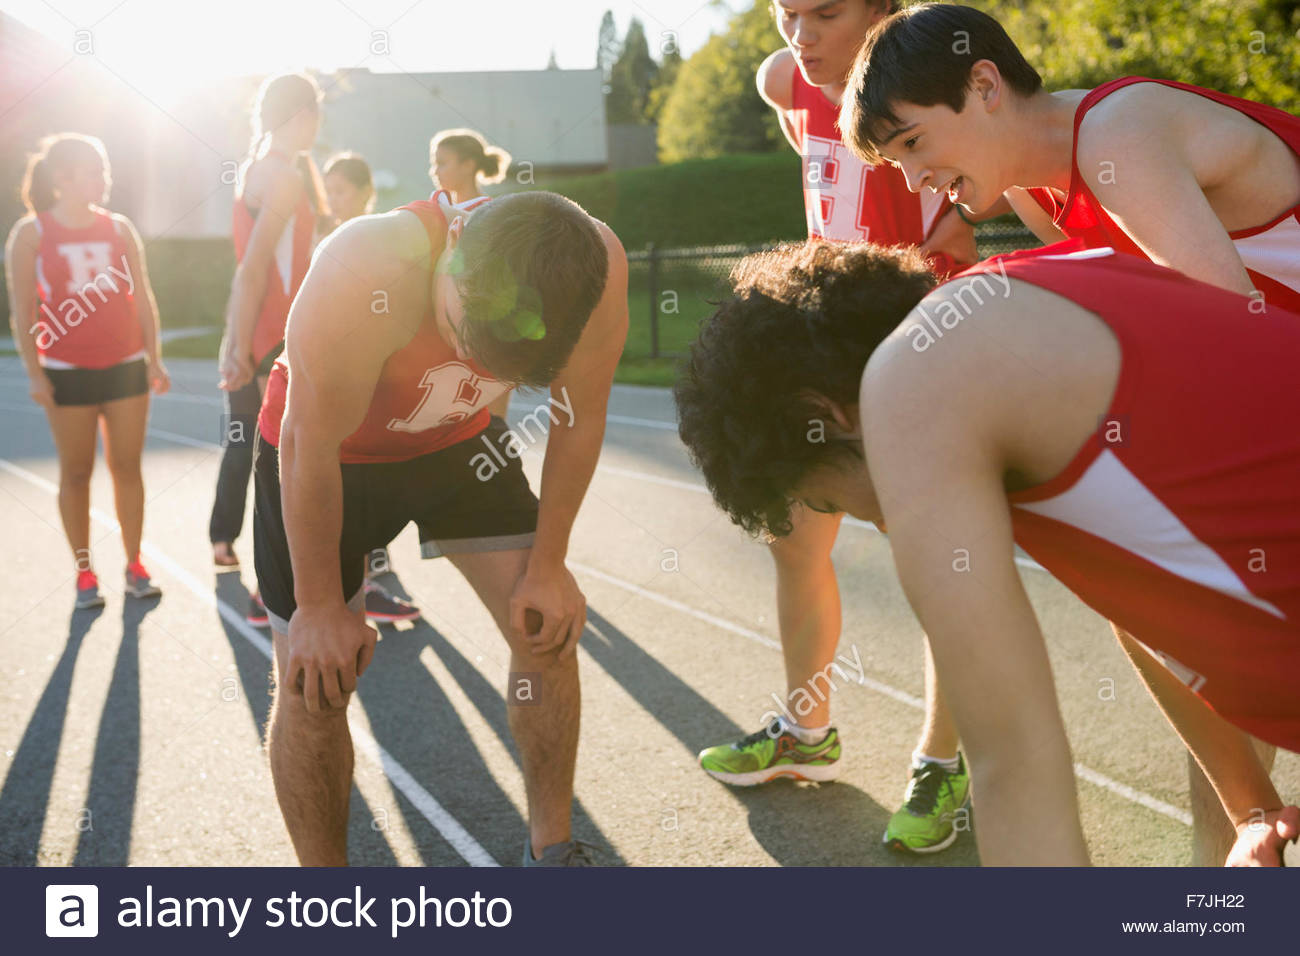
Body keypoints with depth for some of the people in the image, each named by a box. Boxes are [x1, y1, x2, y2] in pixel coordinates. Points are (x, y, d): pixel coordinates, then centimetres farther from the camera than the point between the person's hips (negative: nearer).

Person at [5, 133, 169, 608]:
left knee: (127, 468, 7)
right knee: (76, 472, 4)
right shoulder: (31, 233, -3)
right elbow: (22, 310, -4)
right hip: (68, 373, -2)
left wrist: (154, 359, 4)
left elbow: (143, 298, 9)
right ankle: (84, 573, 13)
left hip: (126, 367, 3)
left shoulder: (120, 228, 5)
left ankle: (134, 566, 17)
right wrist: (34, 373, -10)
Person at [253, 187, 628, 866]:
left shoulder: (597, 268, -29)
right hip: (328, 452, -3)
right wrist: (320, 607, -18)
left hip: (455, 439, 4)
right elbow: (311, 447, -28)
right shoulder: (364, 275, -41)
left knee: (549, 628, -3)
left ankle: (551, 848, 18)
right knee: (315, 683, -4)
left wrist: (547, 566, -6)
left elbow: (581, 417, -12)